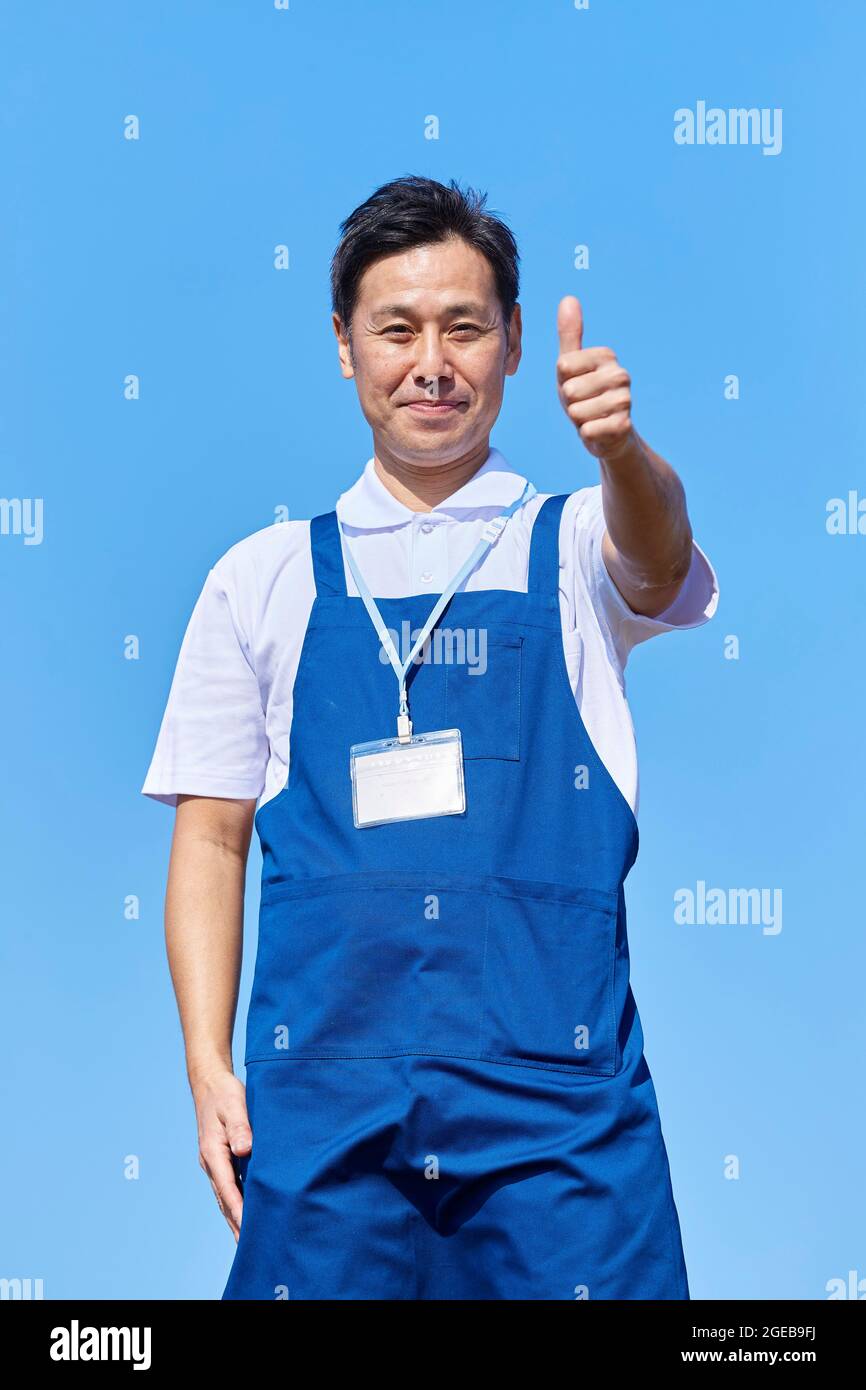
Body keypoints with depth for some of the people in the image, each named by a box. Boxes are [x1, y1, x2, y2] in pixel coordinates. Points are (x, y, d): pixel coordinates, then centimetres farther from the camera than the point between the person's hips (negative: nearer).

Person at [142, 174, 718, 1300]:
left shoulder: (573, 545, 7)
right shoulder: (265, 578, 10)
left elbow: (655, 553, -17)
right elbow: (211, 838, 10)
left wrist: (622, 450, -39)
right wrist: (210, 1066, -1)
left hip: (557, 1102, -1)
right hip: (325, 1104, 1)